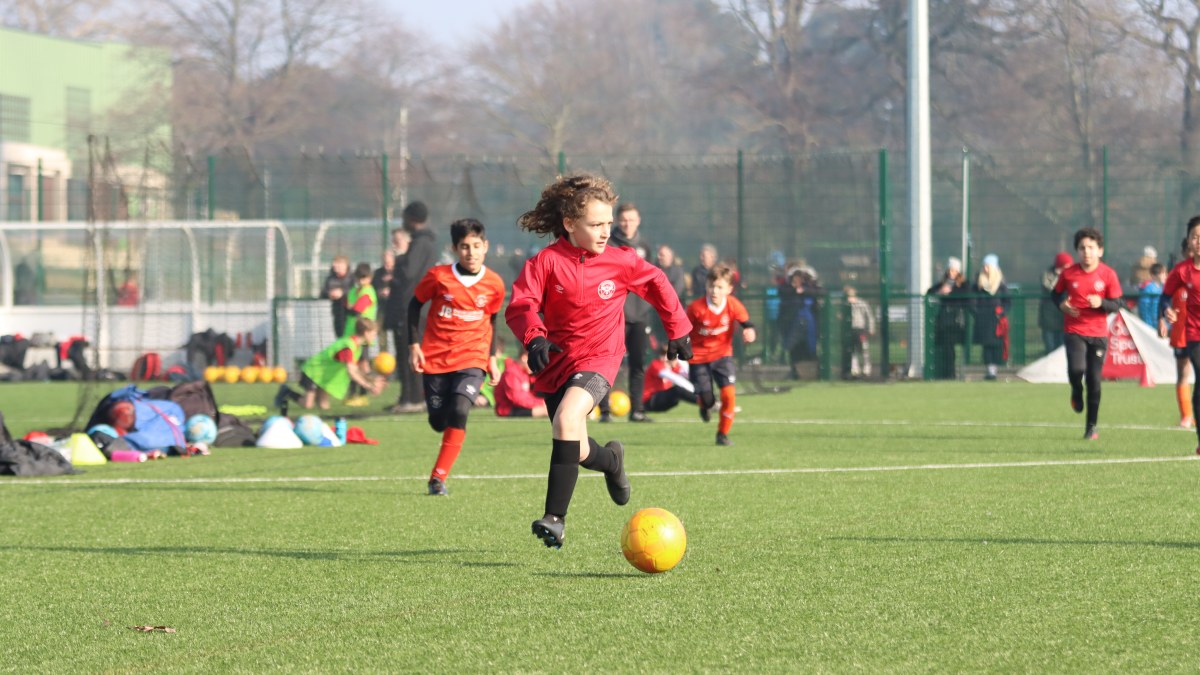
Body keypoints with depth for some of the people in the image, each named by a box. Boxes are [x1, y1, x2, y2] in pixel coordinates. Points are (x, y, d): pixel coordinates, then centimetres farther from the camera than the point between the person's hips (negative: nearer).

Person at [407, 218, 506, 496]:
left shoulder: (494, 284, -2)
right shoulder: (438, 277, -8)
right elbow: (415, 305, 6)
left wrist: (492, 358, 15)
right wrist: (414, 344, -1)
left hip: (472, 359, -1)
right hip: (435, 358, 1)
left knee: (458, 412, -21)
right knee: (438, 421, 3)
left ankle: (439, 477, -17)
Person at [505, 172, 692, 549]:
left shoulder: (621, 262, -4)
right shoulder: (547, 262, -9)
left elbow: (657, 285, 14)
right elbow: (521, 305, -14)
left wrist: (678, 331, 20)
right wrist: (533, 337, -33)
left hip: (598, 358, -2)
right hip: (556, 360, 2)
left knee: (567, 418, -30)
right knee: (580, 454, 10)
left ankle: (555, 517, -31)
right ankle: (612, 459, 50)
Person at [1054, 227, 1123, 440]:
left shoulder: (1108, 274, -4)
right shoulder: (1068, 274, -3)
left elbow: (1116, 304, -1)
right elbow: (1056, 293, 13)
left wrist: (1101, 303, -21)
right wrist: (1062, 304, -9)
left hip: (1098, 334, 1)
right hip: (1074, 331, -1)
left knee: (1094, 380, 2)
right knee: (1076, 369, -25)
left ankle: (1091, 427, 15)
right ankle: (1077, 392, 12)